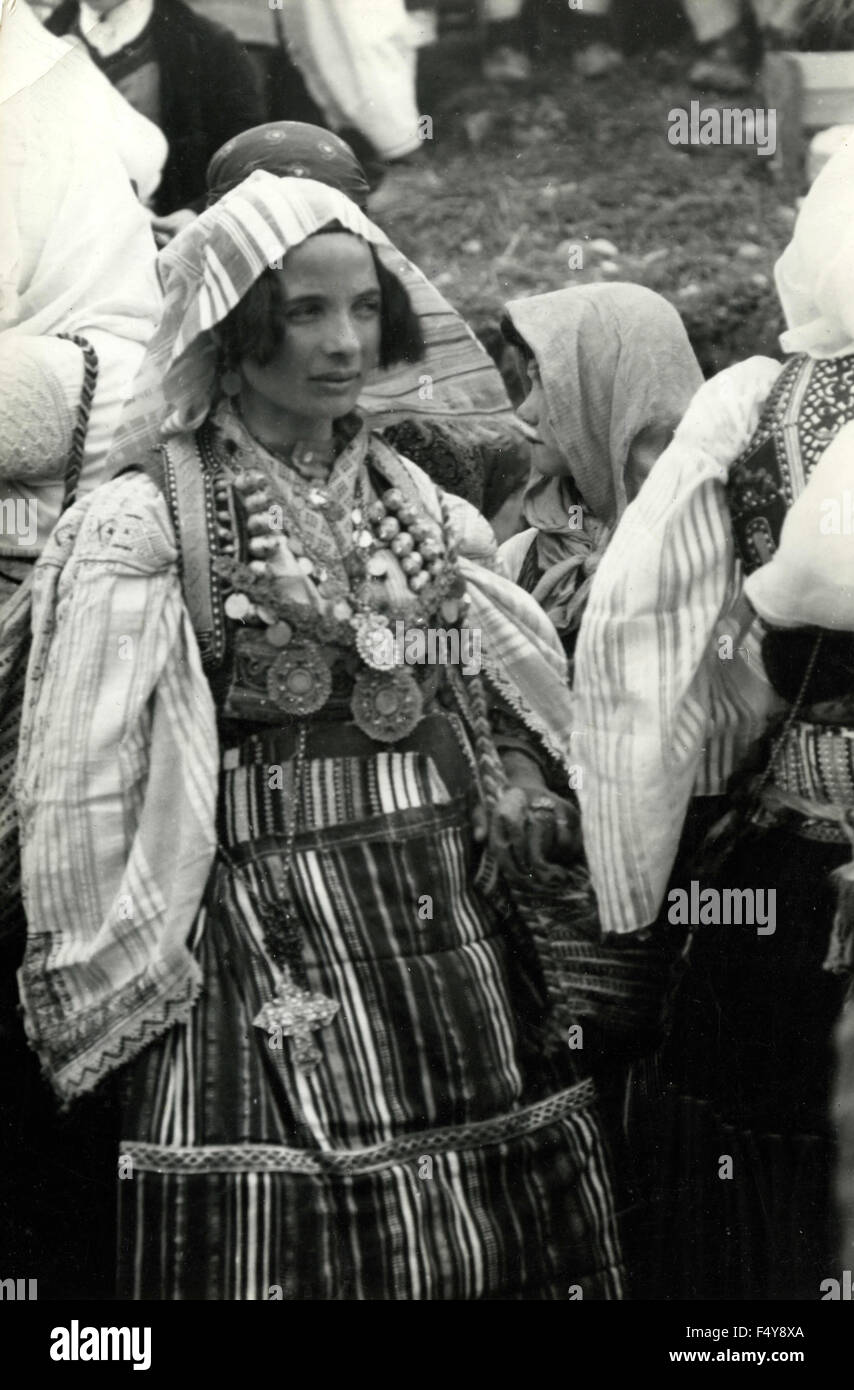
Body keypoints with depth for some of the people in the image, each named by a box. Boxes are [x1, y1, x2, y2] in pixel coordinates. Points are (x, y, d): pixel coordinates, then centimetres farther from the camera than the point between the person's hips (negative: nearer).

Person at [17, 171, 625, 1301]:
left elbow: (498, 707, 21)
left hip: (457, 940, 5)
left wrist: (522, 806, 2)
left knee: (503, 1254, 6)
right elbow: (83, 786, -6)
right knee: (290, 1241, -4)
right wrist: (105, 997, -6)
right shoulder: (147, 520, -6)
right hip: (269, 945, -5)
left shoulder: (417, 501, 11)